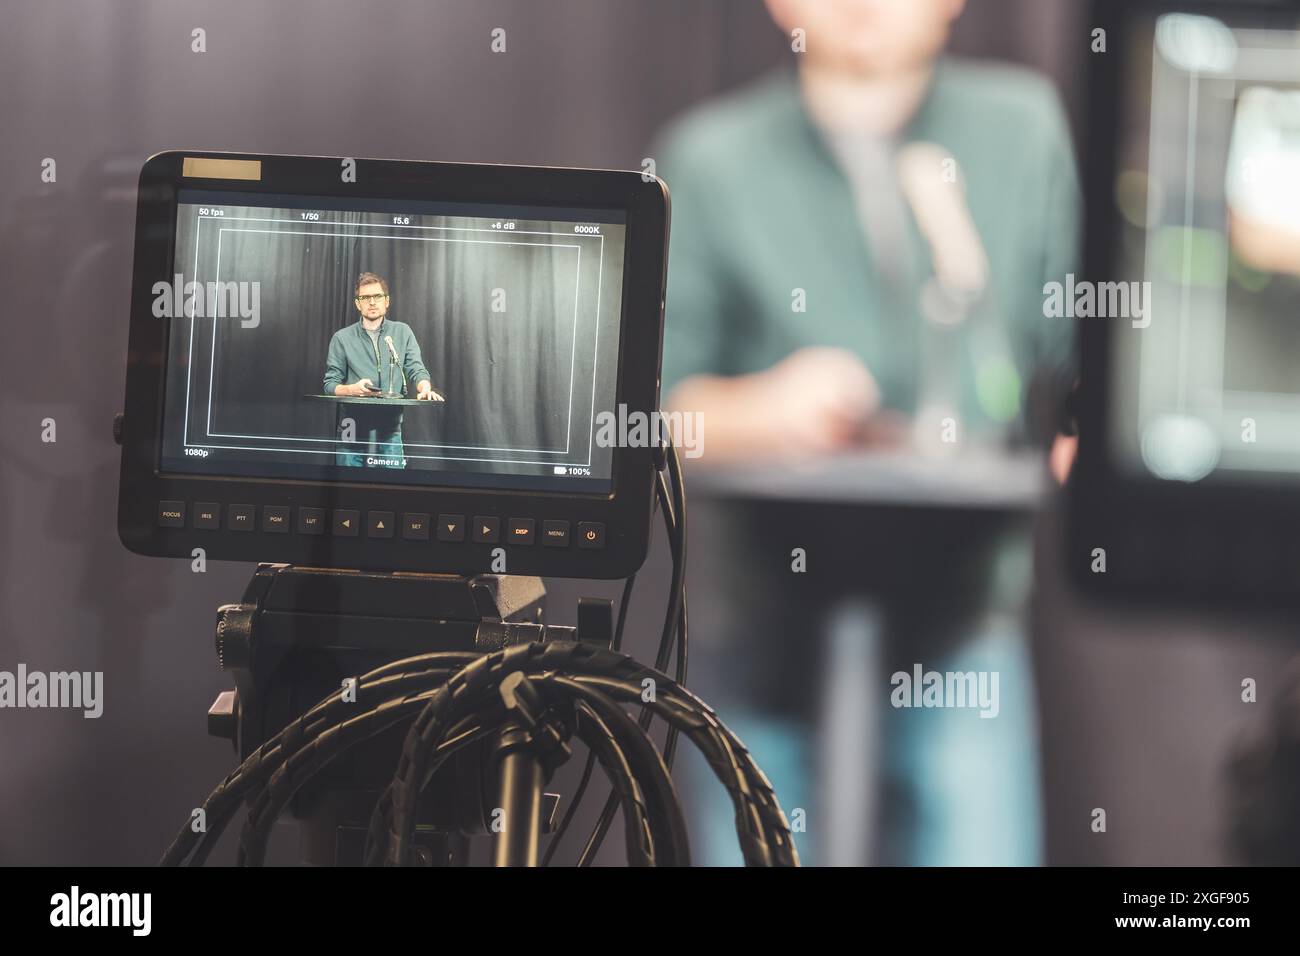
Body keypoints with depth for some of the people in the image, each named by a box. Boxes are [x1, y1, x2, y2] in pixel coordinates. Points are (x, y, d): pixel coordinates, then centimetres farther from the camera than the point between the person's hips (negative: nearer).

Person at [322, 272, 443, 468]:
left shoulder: (402, 332, 11)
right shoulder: (342, 338, 8)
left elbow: (416, 369, 4)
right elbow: (330, 384, 6)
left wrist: (425, 388, -18)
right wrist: (352, 389, -16)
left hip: (391, 429, 0)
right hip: (353, 428, 0)